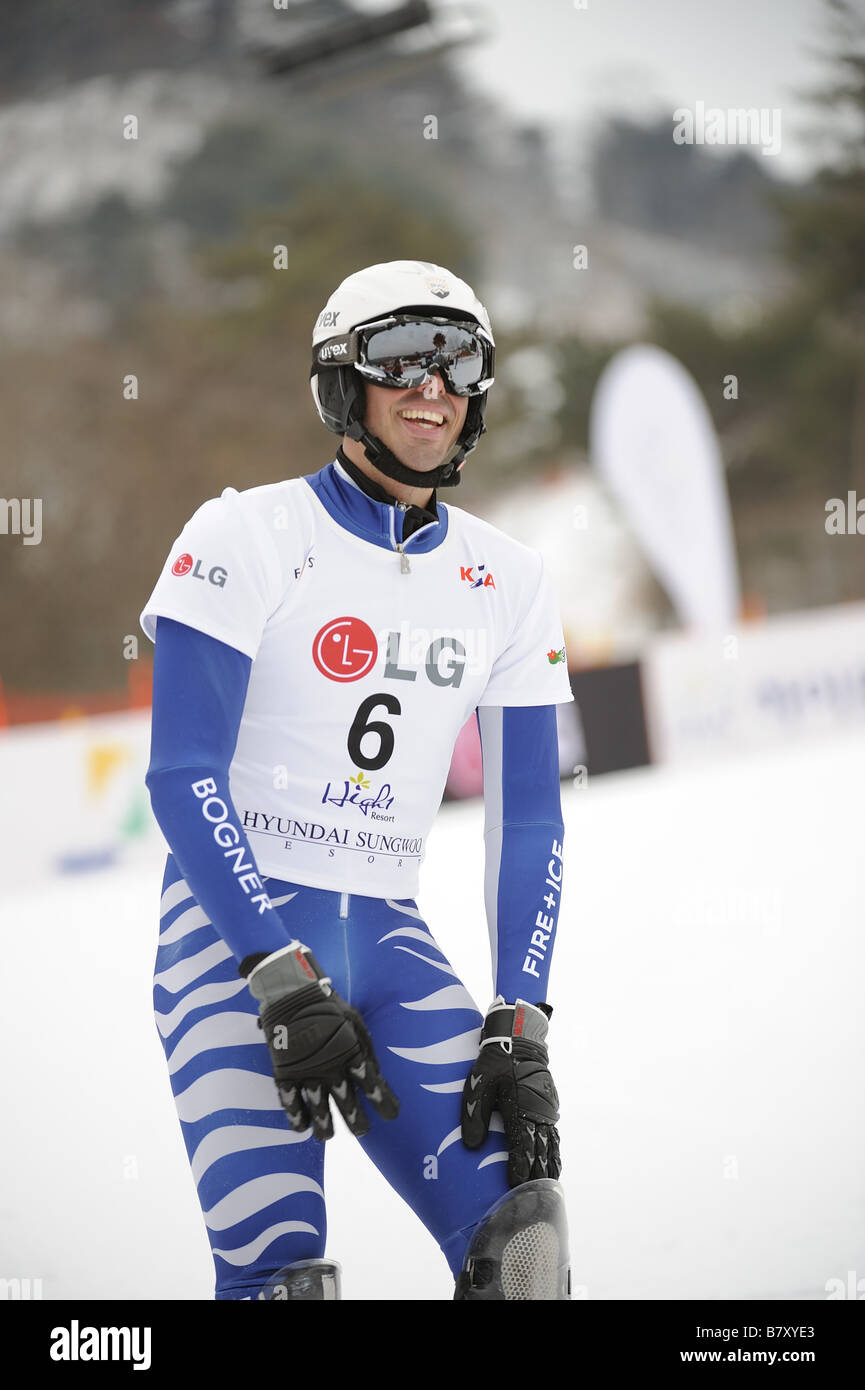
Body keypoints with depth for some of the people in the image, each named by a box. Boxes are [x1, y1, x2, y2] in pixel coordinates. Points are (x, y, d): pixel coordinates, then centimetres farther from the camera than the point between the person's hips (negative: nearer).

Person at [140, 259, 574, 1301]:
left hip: (387, 941, 5)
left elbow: (528, 819, 9)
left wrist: (519, 1028, -3)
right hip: (235, 933, -4)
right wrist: (284, 982, -20)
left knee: (520, 1235, -13)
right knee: (283, 1273, -20)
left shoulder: (506, 583, 8)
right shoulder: (246, 538, -6)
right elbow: (183, 775, -12)